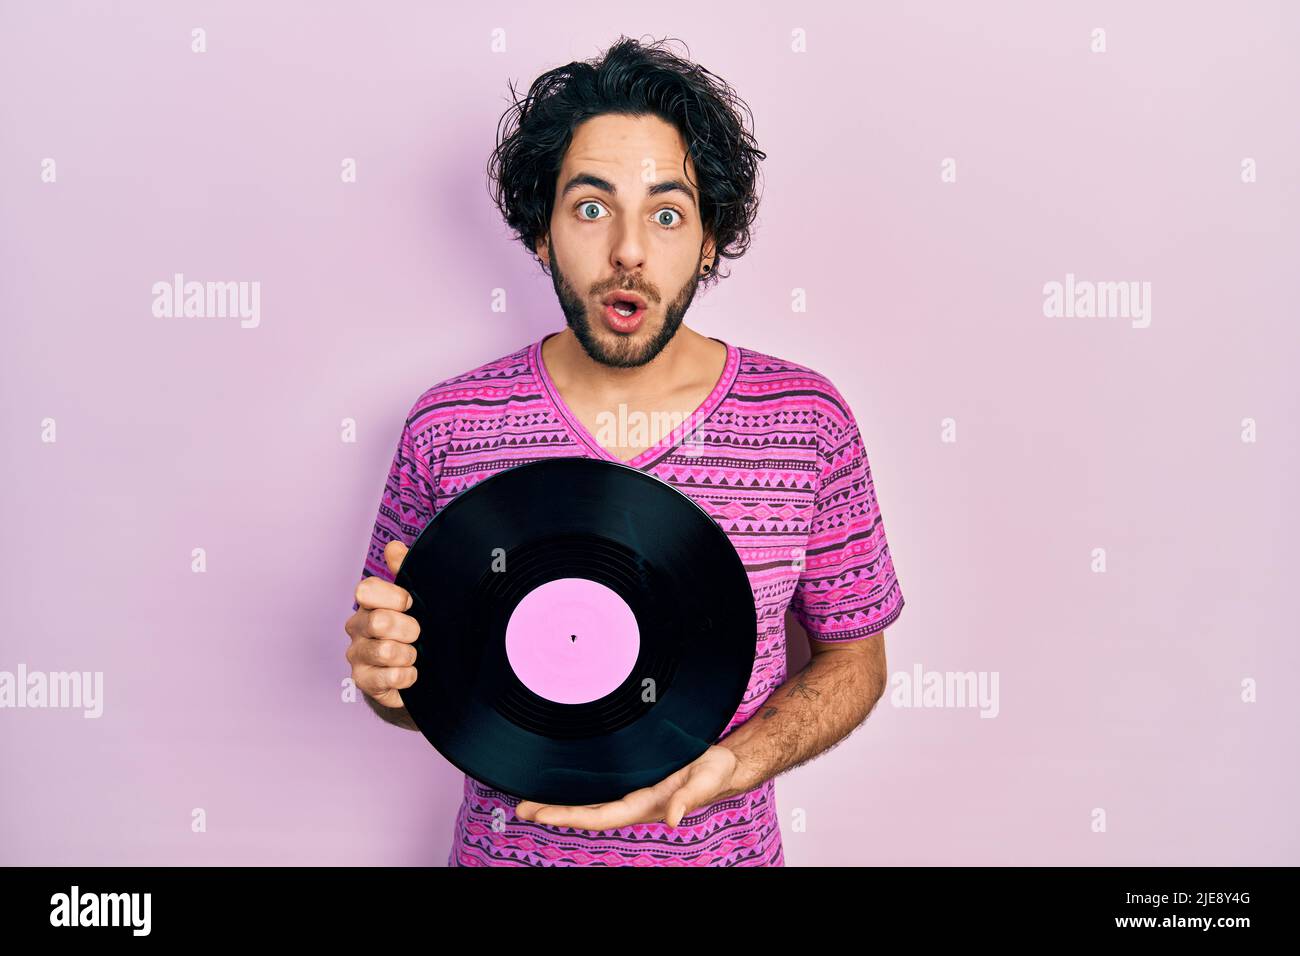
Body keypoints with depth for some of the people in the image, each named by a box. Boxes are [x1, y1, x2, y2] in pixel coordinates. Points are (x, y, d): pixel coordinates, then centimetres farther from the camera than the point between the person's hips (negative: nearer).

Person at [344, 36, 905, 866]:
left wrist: (730, 767, -20)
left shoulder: (808, 419, -13)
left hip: (724, 846, 0)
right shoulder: (448, 426, -12)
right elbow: (409, 689, 0)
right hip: (505, 847, 1)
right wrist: (386, 669, -23)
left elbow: (854, 657, -3)